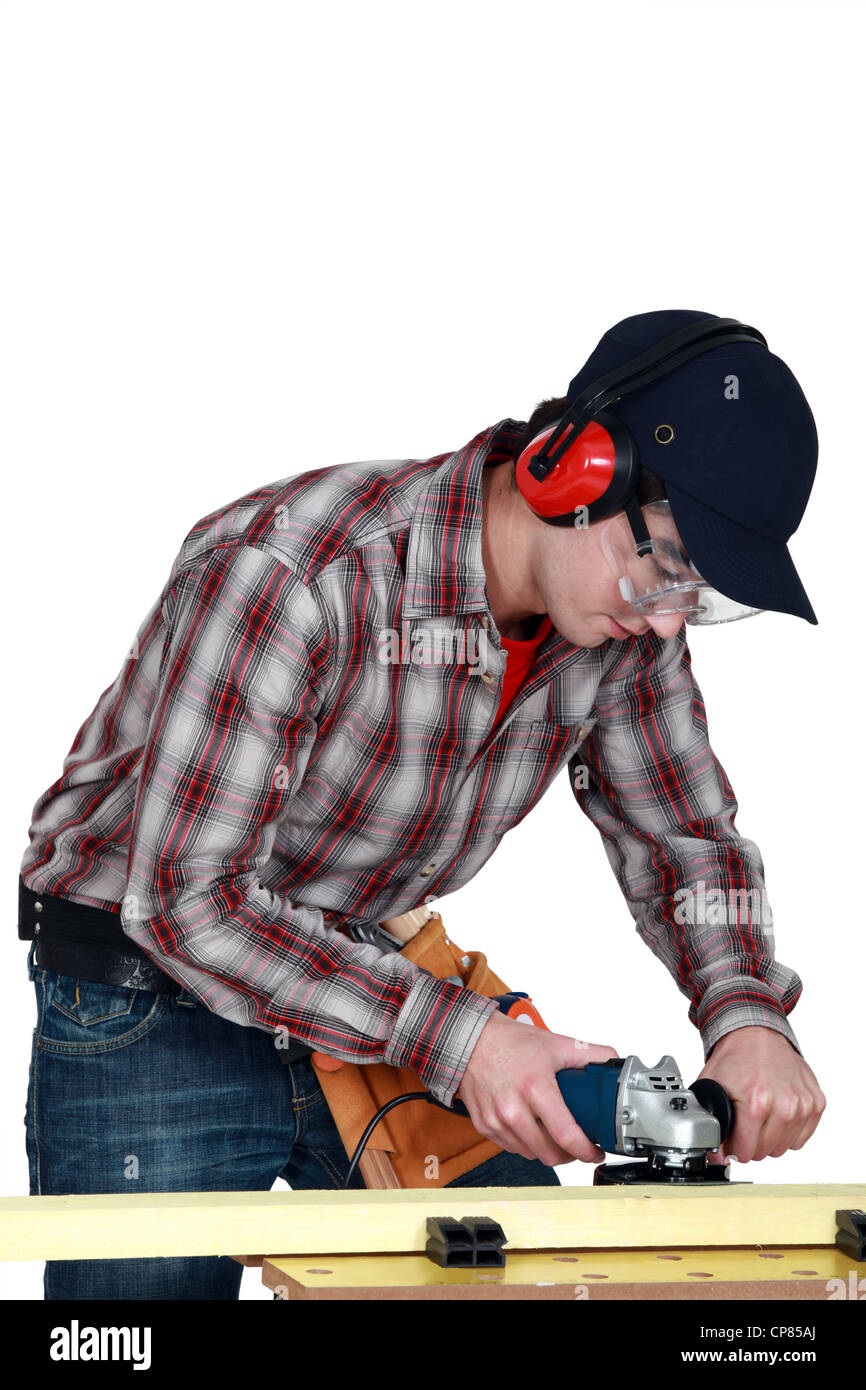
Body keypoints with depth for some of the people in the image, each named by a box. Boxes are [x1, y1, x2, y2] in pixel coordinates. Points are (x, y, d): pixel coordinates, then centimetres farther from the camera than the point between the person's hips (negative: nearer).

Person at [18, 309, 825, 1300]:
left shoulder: (624, 619, -11)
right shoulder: (287, 569, -32)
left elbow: (682, 831, 3)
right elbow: (187, 899, -31)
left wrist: (749, 1018, -17)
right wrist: (451, 1036, -37)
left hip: (368, 980, 6)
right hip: (149, 1017, -5)